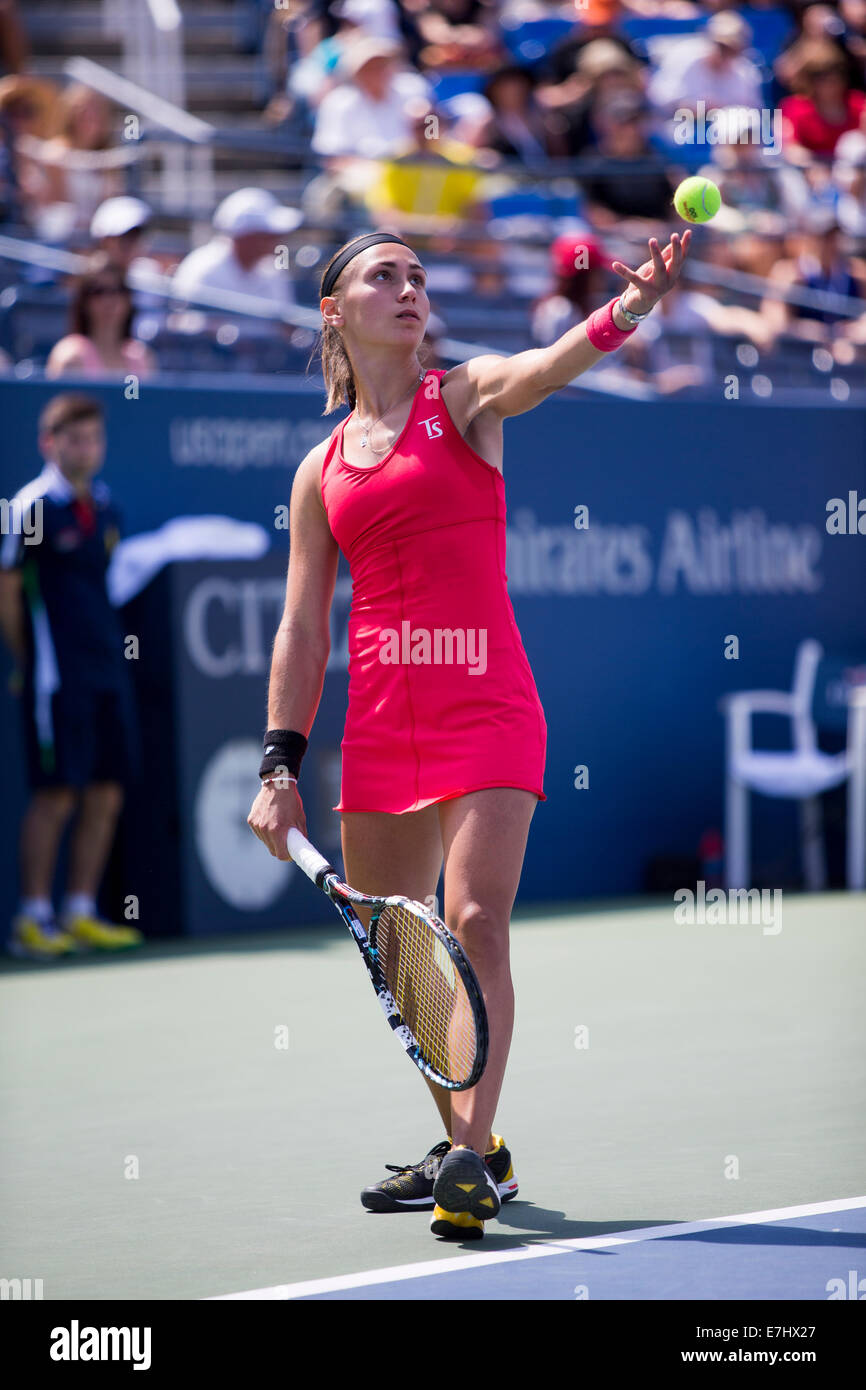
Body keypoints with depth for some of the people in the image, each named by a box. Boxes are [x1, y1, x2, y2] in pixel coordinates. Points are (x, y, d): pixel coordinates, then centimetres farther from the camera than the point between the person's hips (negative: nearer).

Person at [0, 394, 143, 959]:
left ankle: (81, 915, 12)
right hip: (57, 678, -7)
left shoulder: (105, 505, 12)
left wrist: (111, 646, 15)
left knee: (107, 795, 5)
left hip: (110, 670, 7)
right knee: (56, 795, -7)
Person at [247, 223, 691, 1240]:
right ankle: (469, 1149, 26)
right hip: (378, 726, 5)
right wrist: (280, 764, 7)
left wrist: (623, 312, -42)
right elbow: (302, 631, 14)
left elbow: (543, 368, -21)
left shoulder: (464, 399, 3)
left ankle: (472, 1156, -15)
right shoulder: (322, 470, 13)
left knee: (474, 925, -18)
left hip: (484, 710, -5)